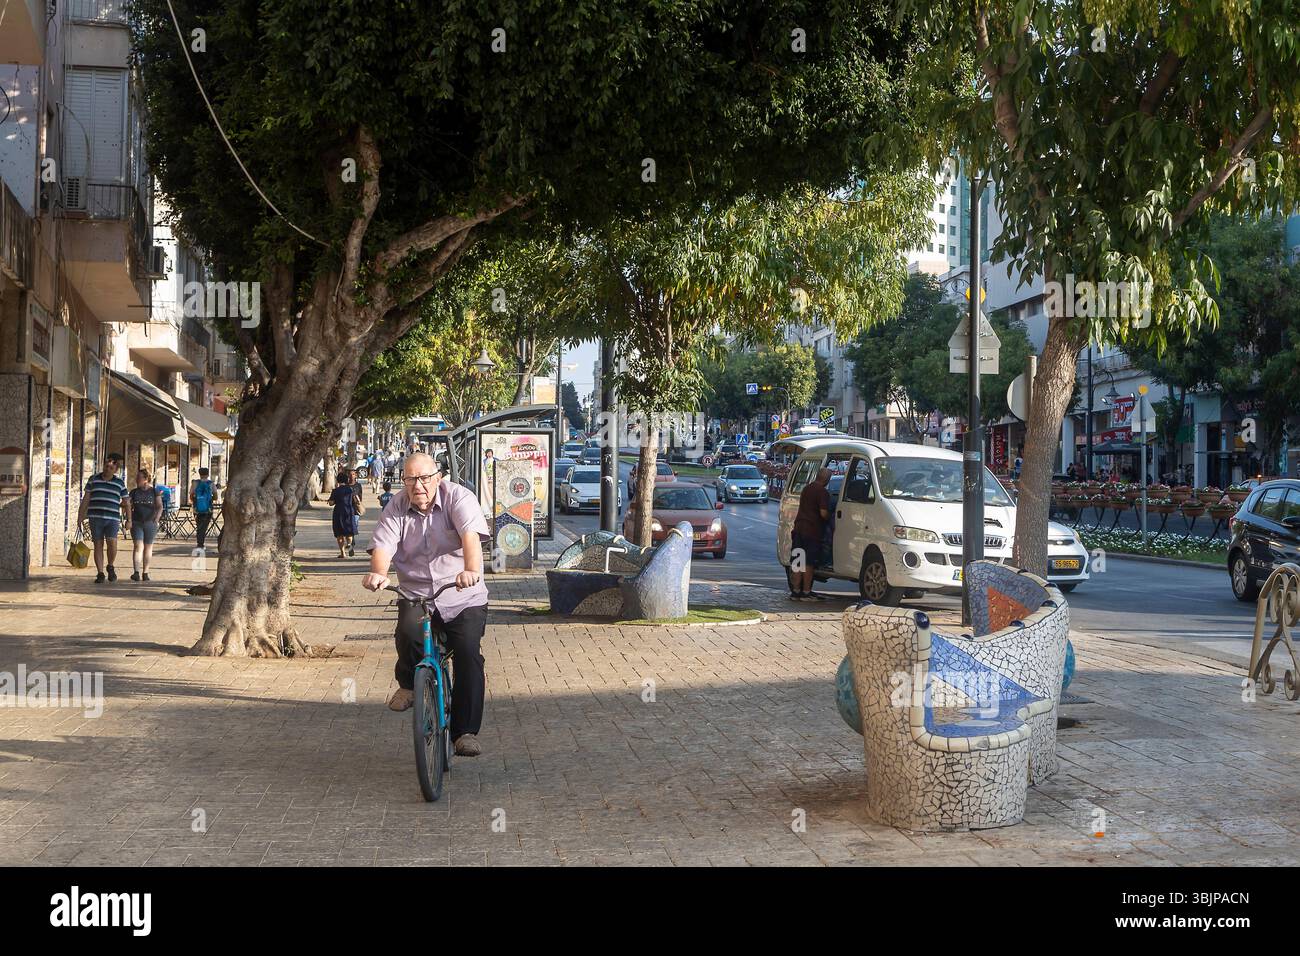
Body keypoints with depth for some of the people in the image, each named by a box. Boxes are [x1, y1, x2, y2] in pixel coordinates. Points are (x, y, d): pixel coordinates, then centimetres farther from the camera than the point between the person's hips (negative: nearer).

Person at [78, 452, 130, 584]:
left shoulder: (120, 482, 8)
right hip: (95, 517, 1)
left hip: (112, 518, -1)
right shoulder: (94, 479, 9)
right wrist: (80, 516, 6)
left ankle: (110, 567, 9)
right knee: (98, 544, 1)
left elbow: (125, 503, 12)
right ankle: (100, 573, 6)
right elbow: (86, 499, 11)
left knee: (112, 542, -16)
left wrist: (129, 520, 7)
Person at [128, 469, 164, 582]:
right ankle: (136, 572, -20)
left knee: (148, 547, 6)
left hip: (150, 523, -1)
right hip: (136, 523, 1)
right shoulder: (134, 492, 10)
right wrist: (129, 520, -6)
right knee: (137, 546, -11)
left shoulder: (154, 491, 4)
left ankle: (145, 572, 14)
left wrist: (156, 519, -17)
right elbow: (129, 507, 12)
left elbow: (159, 507, -2)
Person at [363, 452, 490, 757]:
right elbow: (383, 545, -11)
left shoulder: (458, 497, -8)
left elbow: (471, 536, -26)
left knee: (469, 655, -20)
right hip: (416, 596, 2)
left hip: (463, 598, -2)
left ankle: (466, 732, -10)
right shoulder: (396, 508, 2)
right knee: (408, 632, -30)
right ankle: (408, 684, 1)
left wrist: (472, 570, -45)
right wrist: (378, 572, -35)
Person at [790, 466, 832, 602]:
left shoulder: (806, 488, 16)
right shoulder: (823, 492, -11)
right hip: (812, 530, -7)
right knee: (809, 563, -1)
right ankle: (806, 592, 1)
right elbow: (823, 513, -17)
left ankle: (796, 591, 11)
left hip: (799, 528, 7)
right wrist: (830, 518, 2)